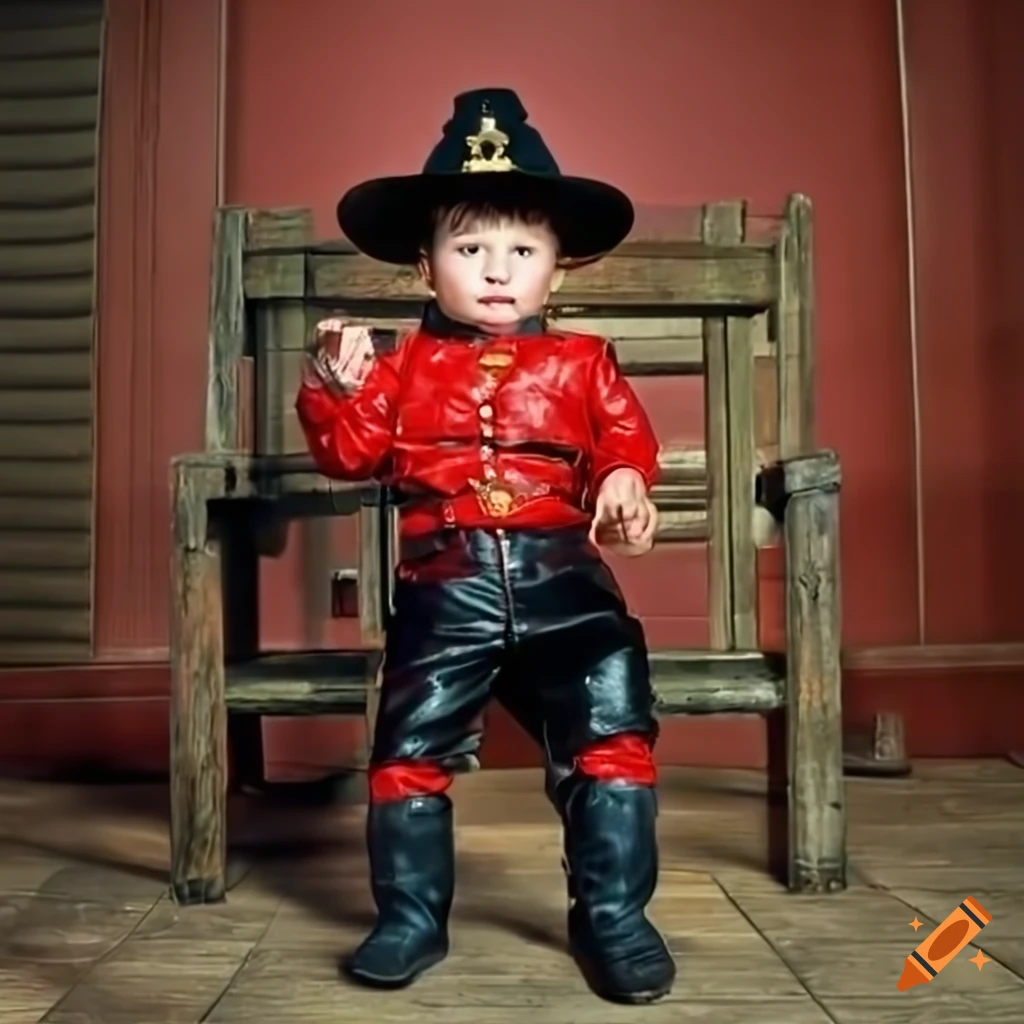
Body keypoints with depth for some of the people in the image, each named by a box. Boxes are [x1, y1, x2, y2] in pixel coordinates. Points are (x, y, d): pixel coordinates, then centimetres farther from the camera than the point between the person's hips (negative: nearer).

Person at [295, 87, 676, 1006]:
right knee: (411, 745, 3)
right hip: (445, 586, 1)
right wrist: (337, 388, -10)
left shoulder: (583, 363, 11)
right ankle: (412, 915, 21)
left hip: (562, 579, 0)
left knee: (613, 732, -6)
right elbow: (351, 452, 7)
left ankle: (613, 915, 10)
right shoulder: (407, 365, 11)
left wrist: (625, 484, -13)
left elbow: (625, 437, 8)